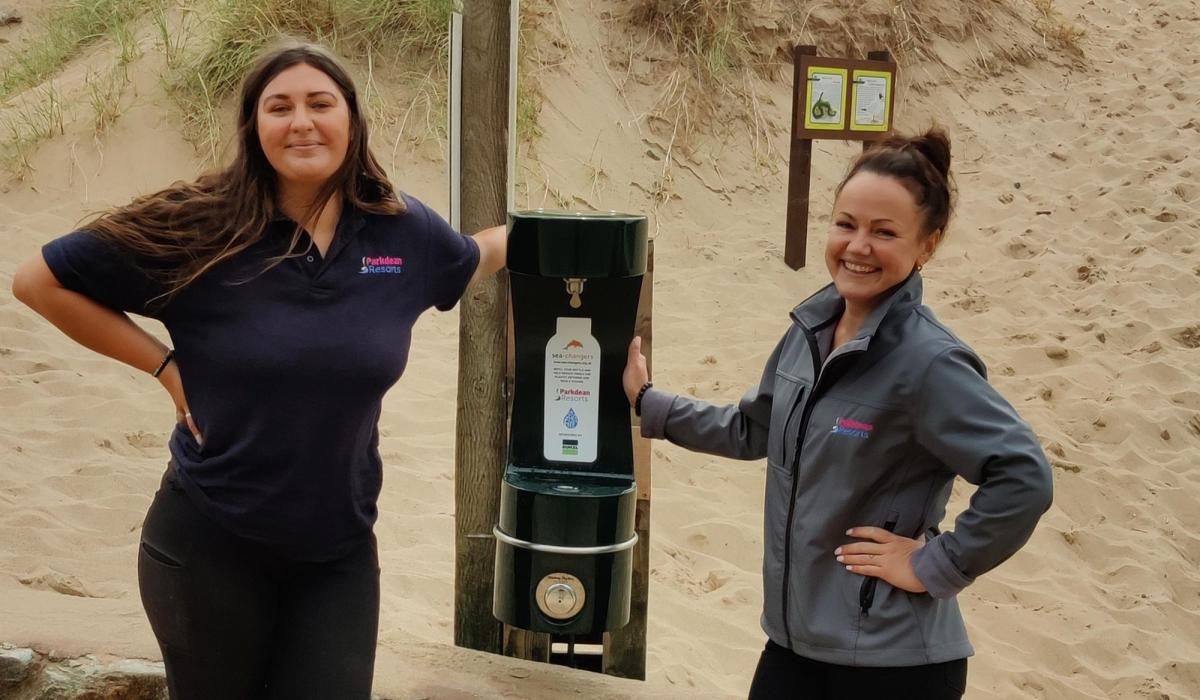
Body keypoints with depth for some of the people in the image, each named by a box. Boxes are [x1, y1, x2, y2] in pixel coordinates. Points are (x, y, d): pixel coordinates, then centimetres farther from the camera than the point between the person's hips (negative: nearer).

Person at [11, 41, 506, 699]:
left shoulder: (403, 231, -2)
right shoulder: (201, 229, -13)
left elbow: (471, 256, 22)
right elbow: (40, 280, -6)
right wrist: (164, 364, -9)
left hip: (340, 551, 3)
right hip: (210, 544, -2)